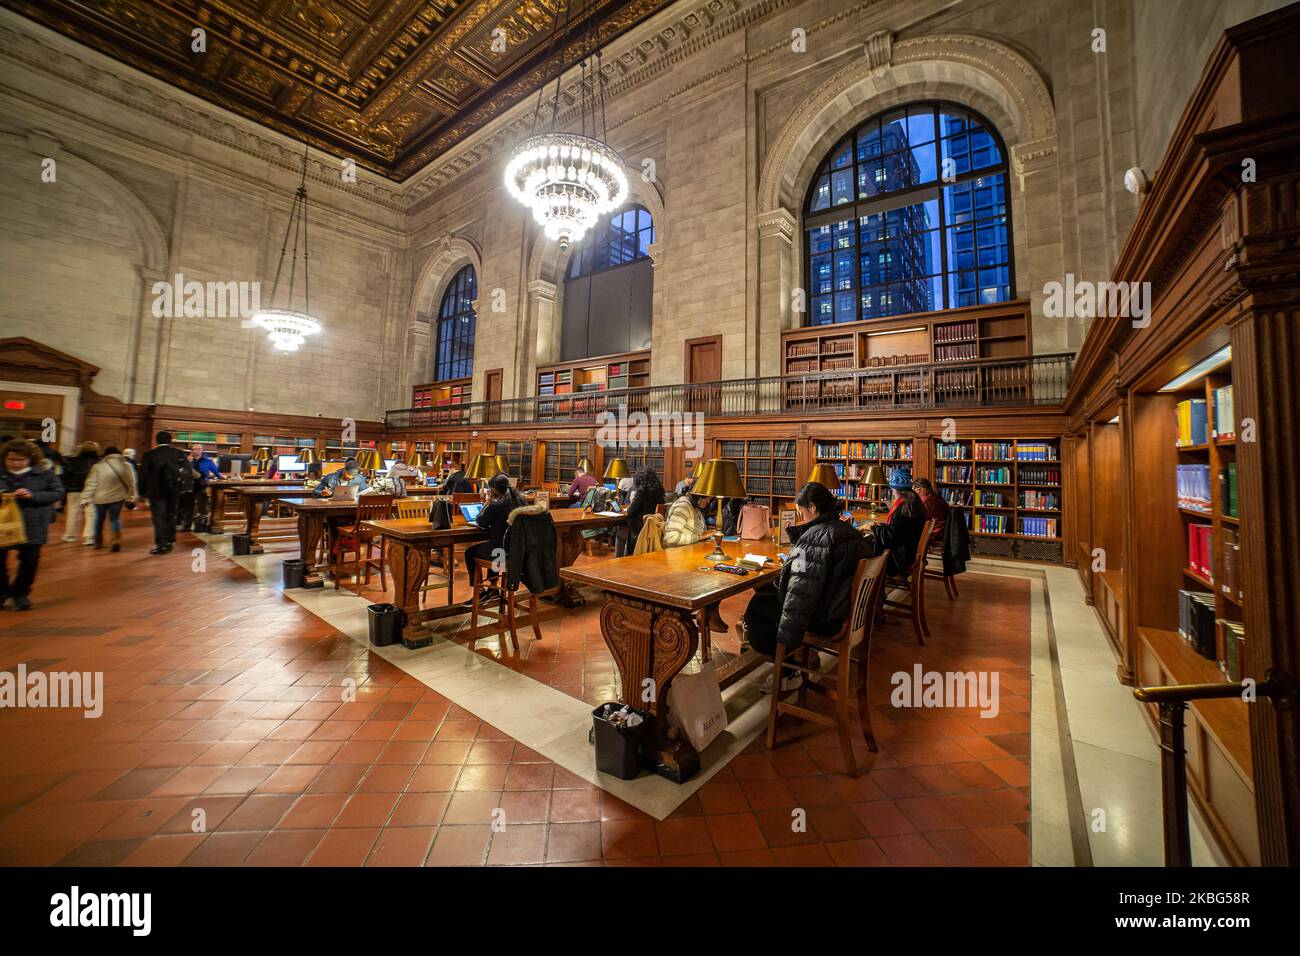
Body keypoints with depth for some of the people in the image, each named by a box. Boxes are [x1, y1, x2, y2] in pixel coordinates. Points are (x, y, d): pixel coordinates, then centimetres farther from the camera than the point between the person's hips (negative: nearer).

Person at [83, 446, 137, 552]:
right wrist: (131, 497, 12)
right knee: (115, 519, 10)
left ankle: (98, 541, 28)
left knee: (99, 519, 17)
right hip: (117, 497, 1)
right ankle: (116, 541, -7)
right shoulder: (126, 466, -1)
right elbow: (131, 483, 3)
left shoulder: (98, 466, -7)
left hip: (100, 498, -1)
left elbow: (91, 484, -5)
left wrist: (86, 498, 2)